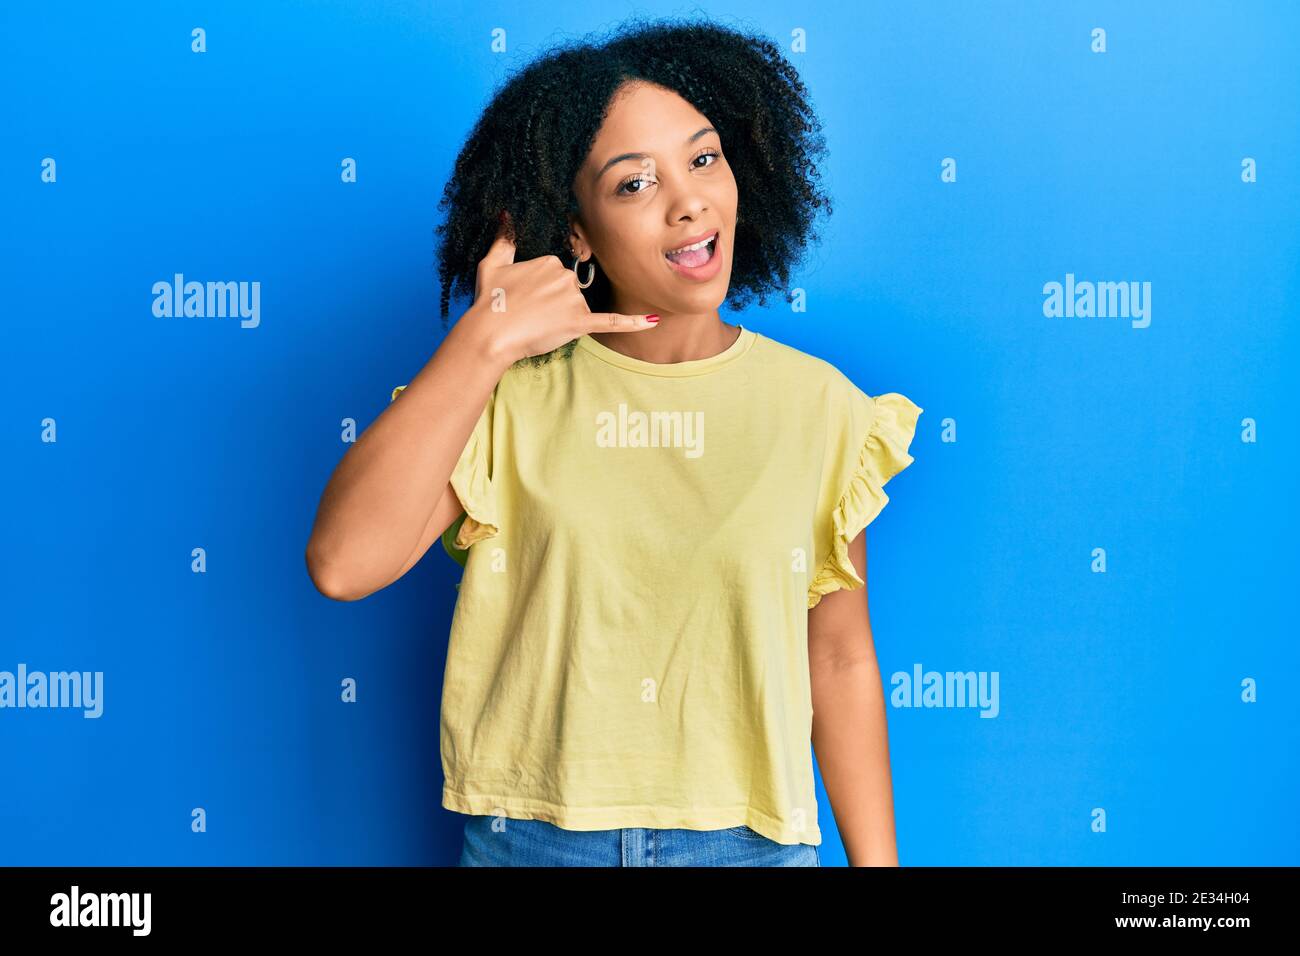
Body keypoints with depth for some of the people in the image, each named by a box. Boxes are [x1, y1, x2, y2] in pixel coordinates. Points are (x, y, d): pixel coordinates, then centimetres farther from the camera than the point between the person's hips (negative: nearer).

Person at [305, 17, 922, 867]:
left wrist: (877, 860, 2)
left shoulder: (817, 407, -5)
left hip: (747, 836, 1)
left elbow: (841, 663, 1)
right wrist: (484, 340, -22)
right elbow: (343, 564, -21)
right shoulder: (513, 393, -7)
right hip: (531, 833, 0)